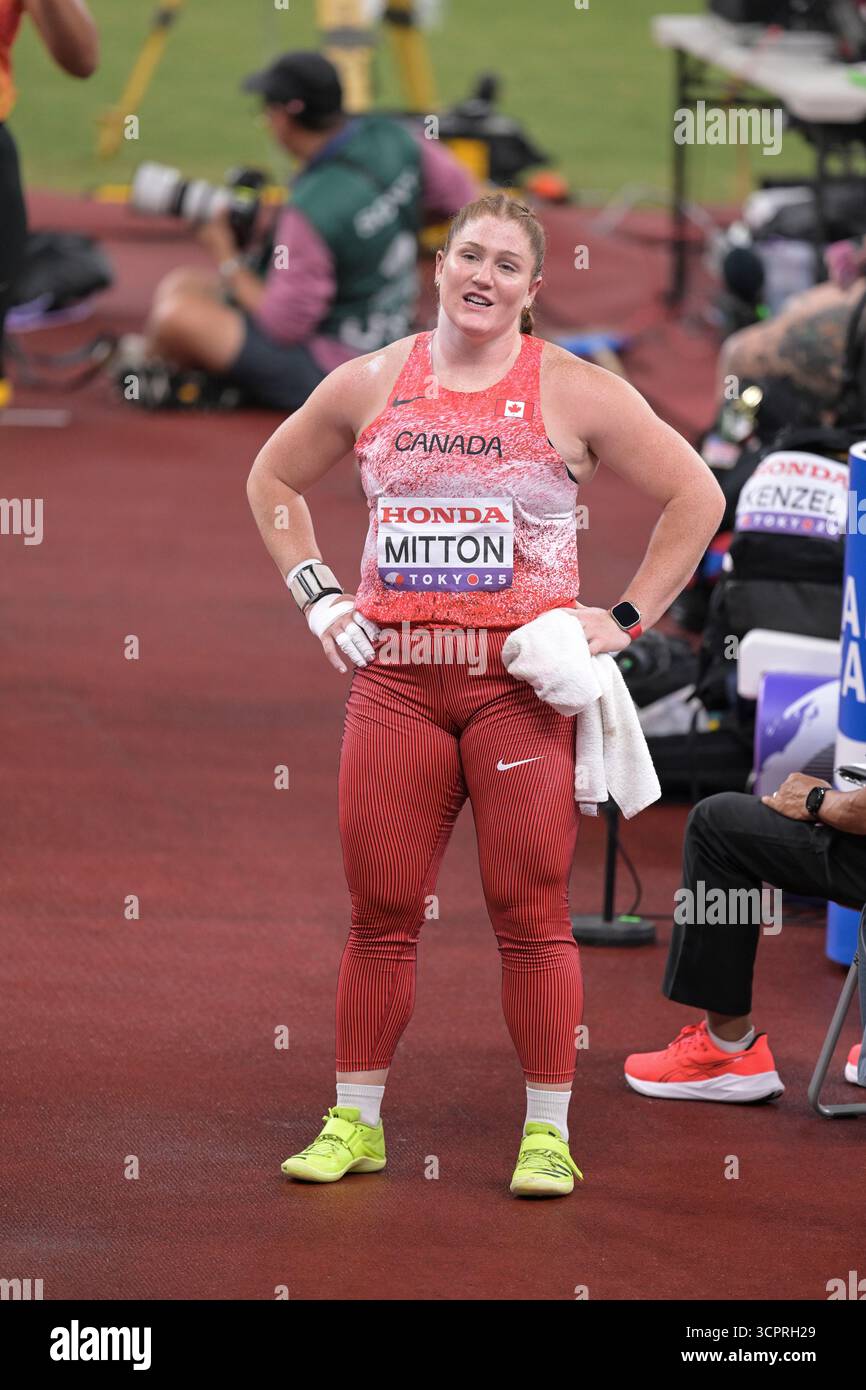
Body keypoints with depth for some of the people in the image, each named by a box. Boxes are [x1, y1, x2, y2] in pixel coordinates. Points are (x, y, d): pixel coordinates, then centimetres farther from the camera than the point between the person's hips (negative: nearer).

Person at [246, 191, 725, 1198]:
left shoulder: (574, 392, 1)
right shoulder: (369, 385, 8)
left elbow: (694, 498, 5)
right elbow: (272, 480, 23)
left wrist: (628, 618, 1)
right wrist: (314, 595, 12)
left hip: (524, 680, -2)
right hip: (394, 678, 2)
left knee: (531, 917, -3)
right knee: (380, 914, 4)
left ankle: (547, 1132, 4)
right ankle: (354, 1122, 14)